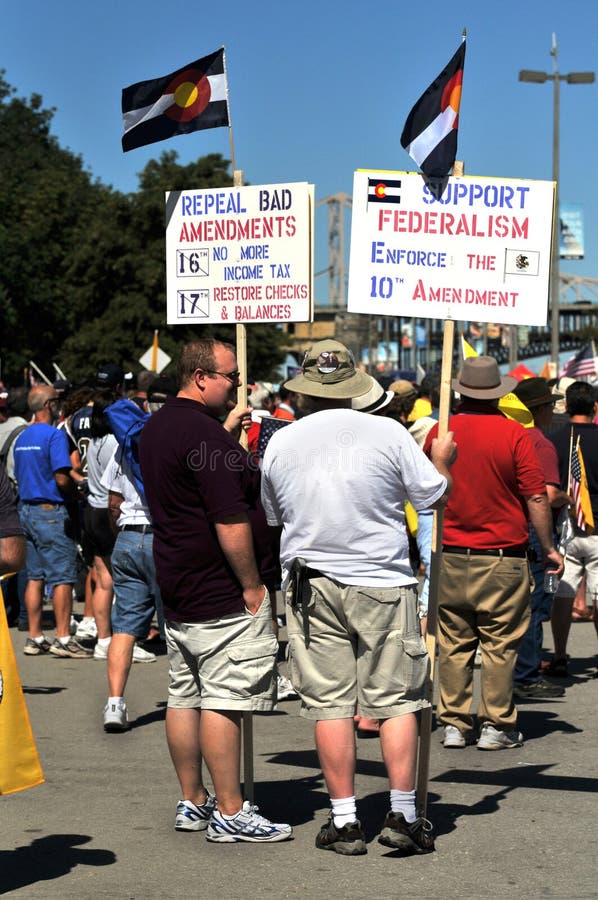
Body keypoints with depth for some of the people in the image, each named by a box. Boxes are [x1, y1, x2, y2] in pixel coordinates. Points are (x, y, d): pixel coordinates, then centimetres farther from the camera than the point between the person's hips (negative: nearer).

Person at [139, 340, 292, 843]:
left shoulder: (158, 428, 13)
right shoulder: (203, 433, -18)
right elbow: (231, 521, -21)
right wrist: (253, 585, -16)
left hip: (176, 588, 10)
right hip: (222, 593, -10)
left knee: (185, 697, 13)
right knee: (224, 701, -7)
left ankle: (193, 803, 20)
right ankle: (229, 814, -5)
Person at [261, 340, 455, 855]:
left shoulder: (280, 444, 2)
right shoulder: (387, 433, -6)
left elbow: (270, 518, 13)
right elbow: (433, 495, 1)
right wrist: (443, 460, 19)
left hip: (310, 587, 2)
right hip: (382, 583, -2)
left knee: (329, 703, 4)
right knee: (397, 700, 4)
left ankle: (344, 820, 6)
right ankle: (403, 817, 3)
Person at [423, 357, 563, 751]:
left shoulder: (440, 433, 1)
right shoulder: (514, 434, -9)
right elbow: (536, 498, -8)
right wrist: (549, 549, 2)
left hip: (450, 556, 3)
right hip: (502, 556, -3)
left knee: (453, 644, 9)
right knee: (500, 645, 3)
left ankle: (454, 724, 12)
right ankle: (496, 726, 6)